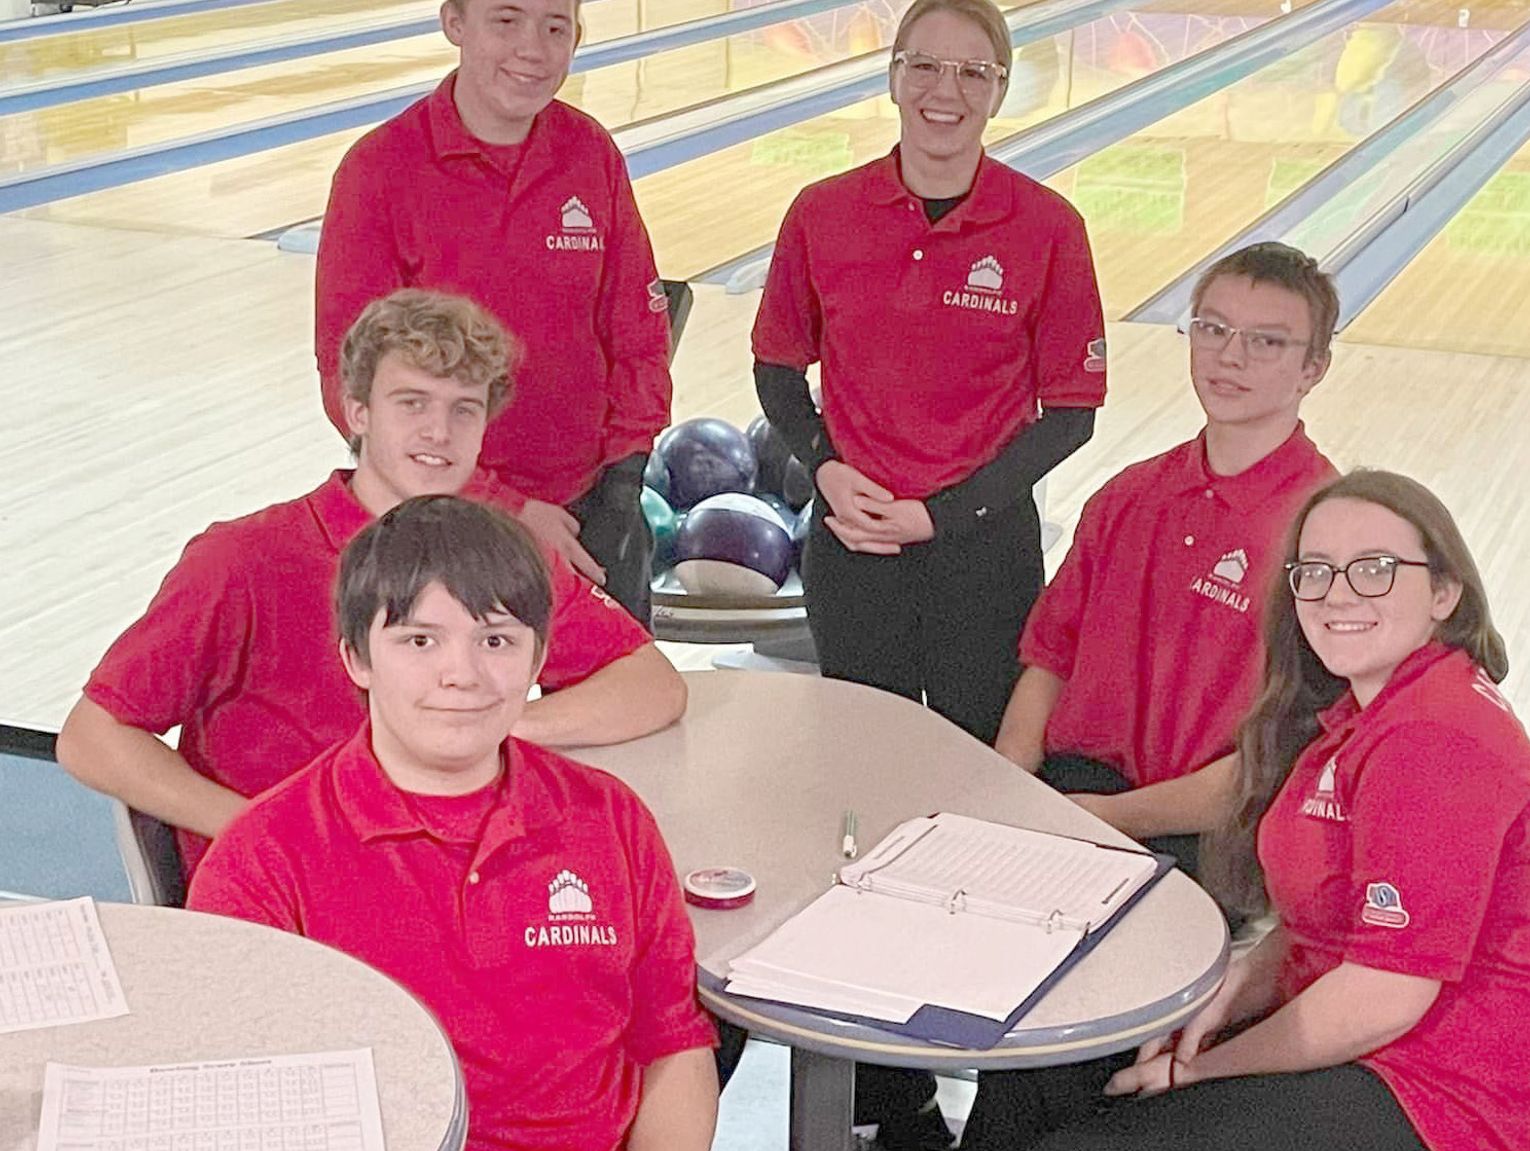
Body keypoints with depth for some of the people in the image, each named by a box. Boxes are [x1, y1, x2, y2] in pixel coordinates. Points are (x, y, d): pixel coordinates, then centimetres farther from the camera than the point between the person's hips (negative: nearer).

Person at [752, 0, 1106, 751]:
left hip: (984, 546, -2)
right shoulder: (821, 216, -4)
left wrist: (941, 515, -11)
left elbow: (1070, 413, -5)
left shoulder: (1048, 229, -10)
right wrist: (826, 470, -10)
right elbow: (777, 370, 8)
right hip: (850, 540, 2)